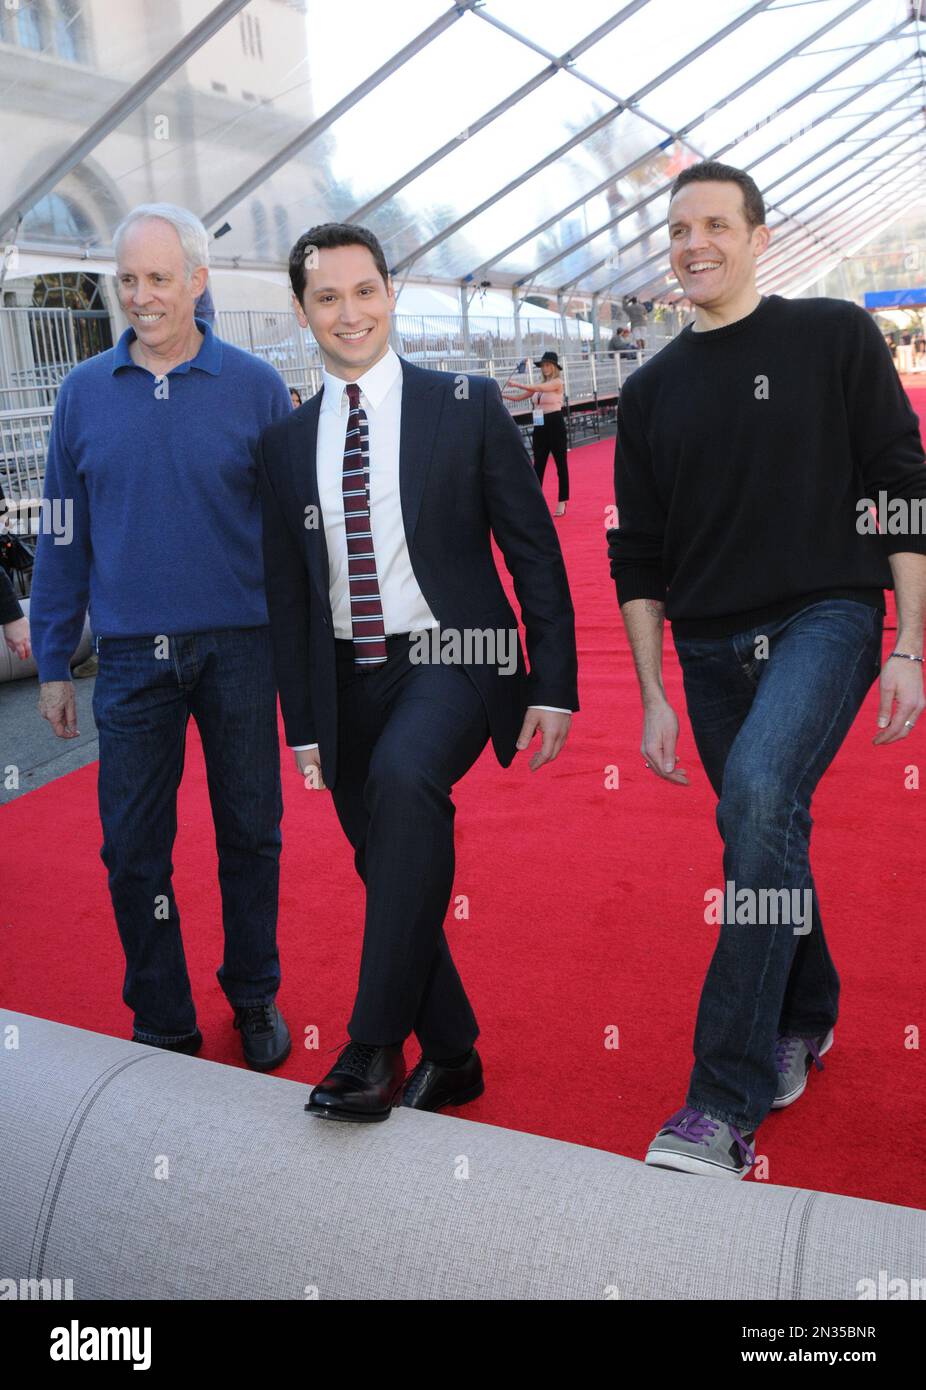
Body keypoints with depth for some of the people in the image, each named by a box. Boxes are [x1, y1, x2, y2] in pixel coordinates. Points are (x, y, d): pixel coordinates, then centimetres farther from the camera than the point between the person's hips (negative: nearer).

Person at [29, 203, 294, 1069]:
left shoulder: (255, 387, 0)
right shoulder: (85, 392, 5)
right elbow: (63, 535, 7)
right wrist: (53, 663, 6)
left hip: (238, 648, -1)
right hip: (132, 656, 2)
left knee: (250, 833, 11)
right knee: (132, 849, 7)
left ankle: (255, 1000, 31)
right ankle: (162, 1022, 26)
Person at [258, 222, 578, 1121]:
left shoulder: (467, 405, -1)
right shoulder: (286, 442, 8)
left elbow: (533, 550, -2)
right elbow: (286, 593, 11)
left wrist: (554, 685, -8)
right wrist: (302, 724, 8)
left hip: (451, 660, -4)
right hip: (350, 679, 4)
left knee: (404, 774, -34)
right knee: (388, 875, 9)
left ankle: (374, 1046, -23)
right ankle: (450, 1055, 31)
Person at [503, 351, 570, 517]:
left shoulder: (557, 382, -8)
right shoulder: (539, 384, 11)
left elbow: (540, 388, -26)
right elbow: (520, 397, 8)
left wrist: (518, 385, -33)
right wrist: (502, 394, -7)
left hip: (555, 424, -7)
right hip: (540, 426, 7)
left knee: (561, 464, 1)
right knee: (538, 465, 6)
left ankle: (562, 501, 6)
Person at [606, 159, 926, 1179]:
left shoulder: (834, 336, 3)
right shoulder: (652, 390, 12)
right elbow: (638, 556, 11)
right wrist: (652, 697, 6)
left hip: (827, 616, -4)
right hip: (712, 645, 4)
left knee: (756, 792, -27)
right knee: (768, 834, 10)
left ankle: (727, 1101, -20)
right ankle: (805, 1019, 36)